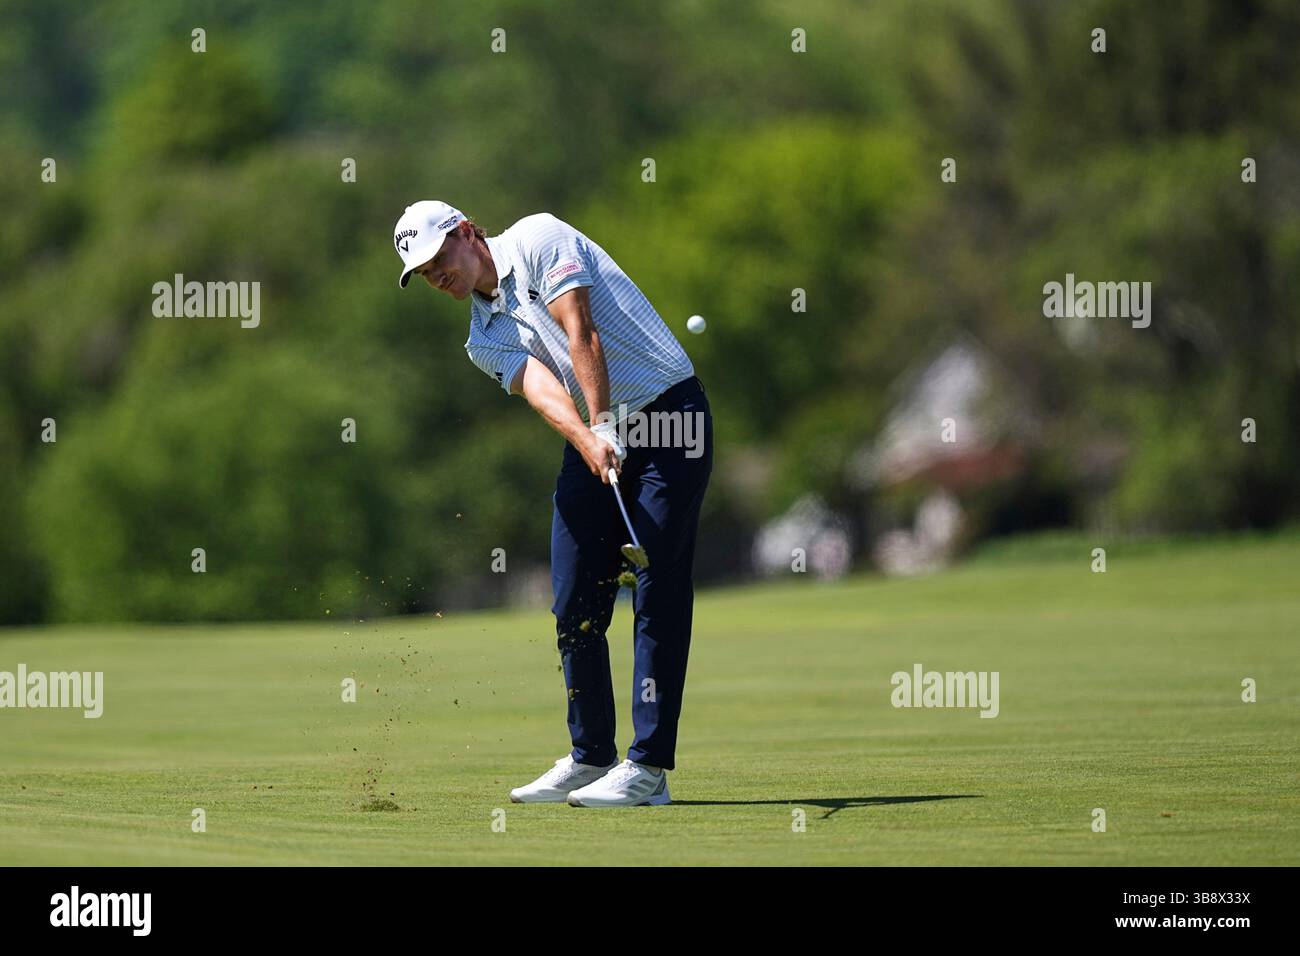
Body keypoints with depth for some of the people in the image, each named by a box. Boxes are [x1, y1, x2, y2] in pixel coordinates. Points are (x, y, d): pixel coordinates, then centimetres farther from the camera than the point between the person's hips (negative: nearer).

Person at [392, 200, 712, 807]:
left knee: (657, 595, -10)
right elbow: (542, 389, -10)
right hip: (592, 437, 7)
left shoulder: (537, 239, -3)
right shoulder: (485, 340, 11)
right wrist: (590, 440, -29)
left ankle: (648, 766, -13)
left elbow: (581, 335, -14)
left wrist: (605, 424, -24)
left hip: (668, 412, -7)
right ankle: (590, 757, 14)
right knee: (575, 604, 3)